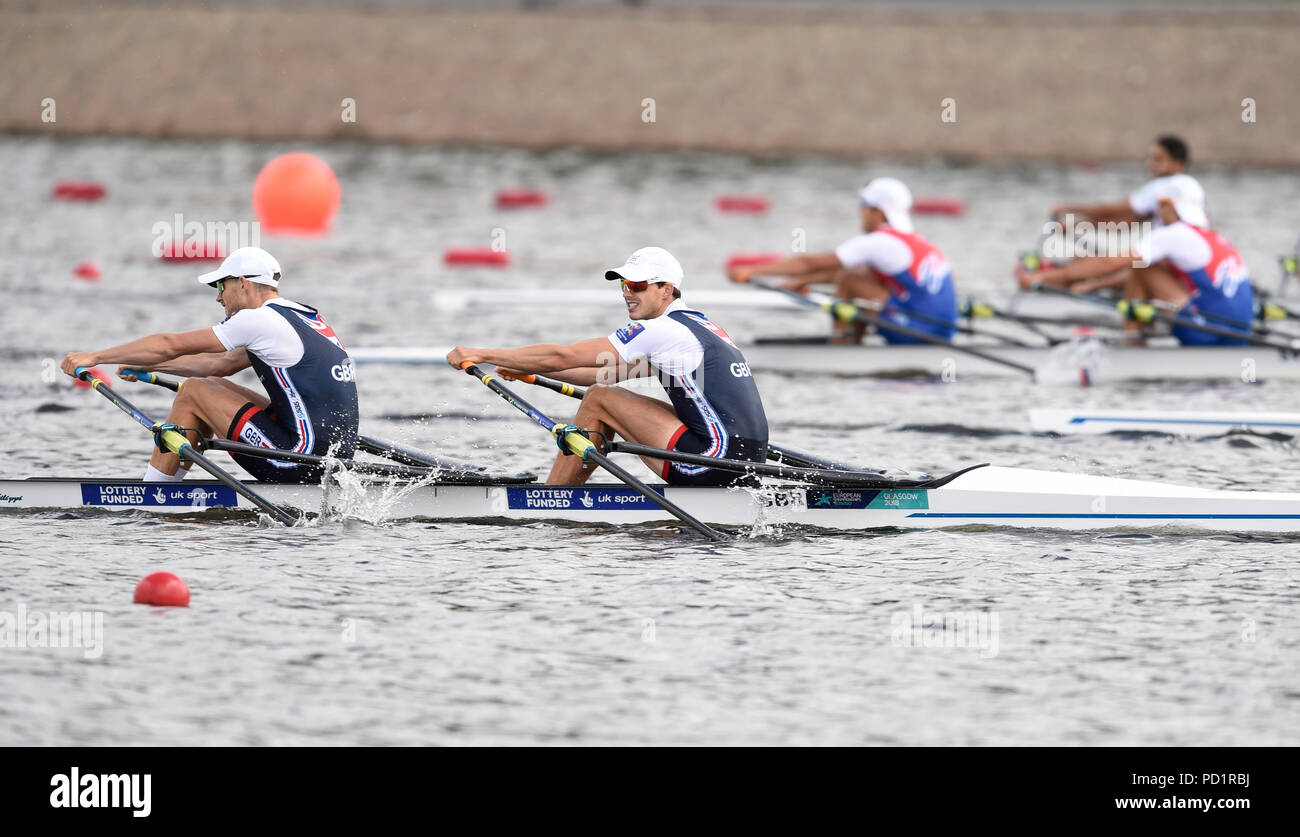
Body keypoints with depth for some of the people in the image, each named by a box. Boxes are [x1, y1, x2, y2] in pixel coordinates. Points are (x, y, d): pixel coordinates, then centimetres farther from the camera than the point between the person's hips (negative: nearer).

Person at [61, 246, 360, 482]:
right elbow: (223, 364, 28)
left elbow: (171, 345, -5)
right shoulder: (305, 317, 18)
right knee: (212, 387, 22)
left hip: (302, 462, -9)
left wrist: (94, 357, 3)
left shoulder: (257, 320, -9)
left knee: (192, 393, 3)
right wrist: (148, 366, 30)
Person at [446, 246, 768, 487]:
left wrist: (481, 354, 0)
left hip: (719, 460, -10)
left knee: (599, 401, -2)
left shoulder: (659, 330, -9)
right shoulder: (699, 326, 20)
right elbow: (606, 373, 27)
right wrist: (531, 370, 25)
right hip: (747, 461, 10)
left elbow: (561, 357, -7)